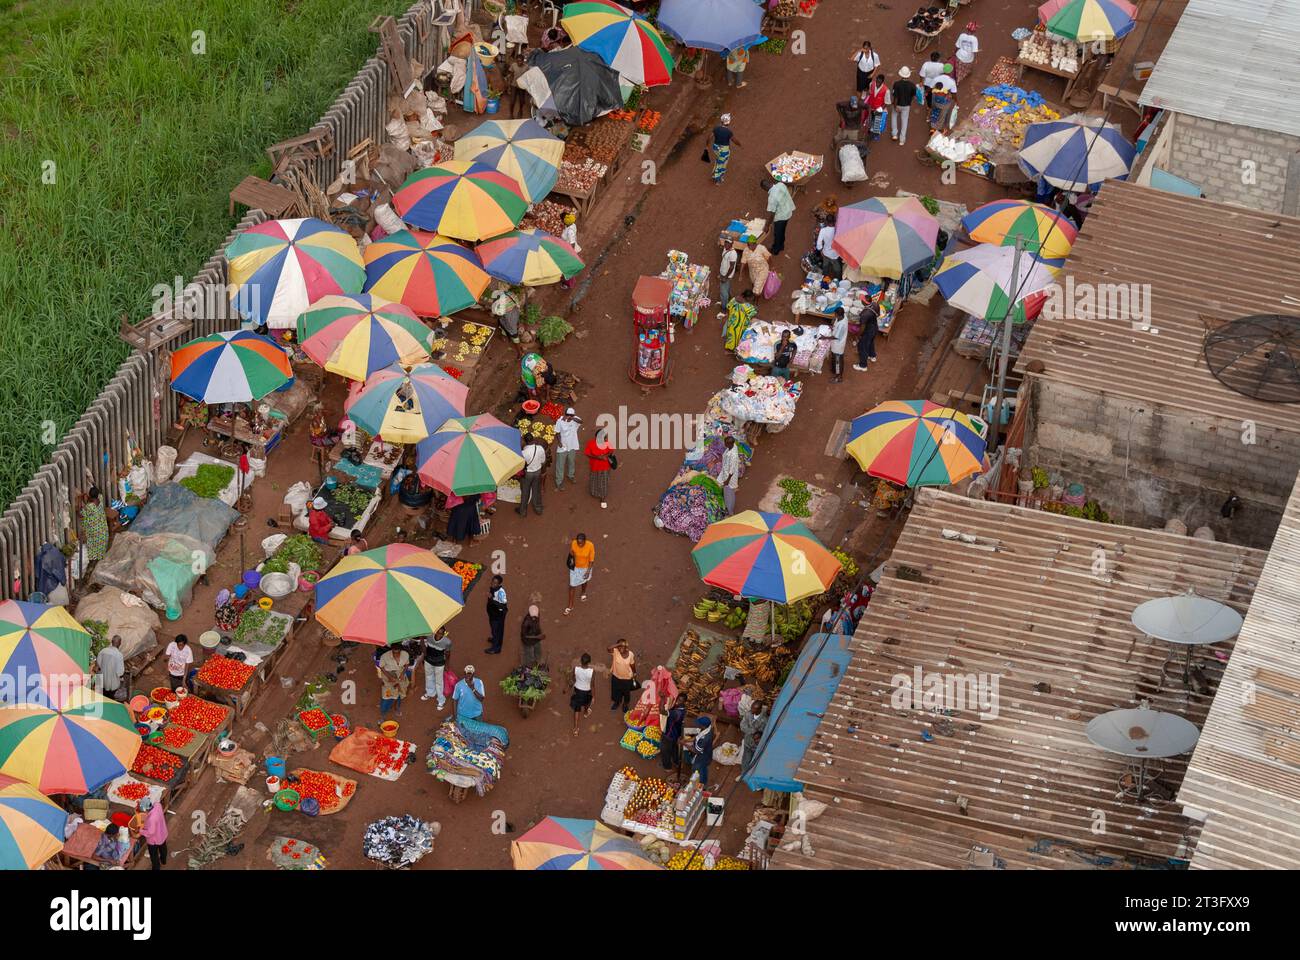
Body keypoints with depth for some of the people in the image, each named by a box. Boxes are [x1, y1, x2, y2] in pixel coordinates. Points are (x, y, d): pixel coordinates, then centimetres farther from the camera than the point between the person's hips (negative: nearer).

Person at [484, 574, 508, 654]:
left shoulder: (500, 592, -32)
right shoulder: (493, 588, -5)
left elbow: (502, 605, -37)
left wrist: (491, 598, -41)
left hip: (498, 614, -9)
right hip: (493, 612, 9)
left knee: (497, 629, 6)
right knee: (493, 626, 29)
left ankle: (496, 648, 20)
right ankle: (495, 639, 54)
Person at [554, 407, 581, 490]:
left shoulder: (575, 419, -10)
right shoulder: (560, 421, -16)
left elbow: (581, 421, -31)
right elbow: (558, 433, -11)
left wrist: (572, 418, -47)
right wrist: (559, 442, -25)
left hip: (572, 446, 3)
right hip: (562, 446, -3)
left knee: (572, 462, 24)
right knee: (560, 464, 2)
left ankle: (571, 476, 48)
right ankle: (559, 482, 12)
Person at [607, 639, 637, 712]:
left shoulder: (630, 654, -23)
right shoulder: (615, 651, -24)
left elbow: (633, 666, -7)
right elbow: (608, 648, -46)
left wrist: (634, 675, 5)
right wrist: (618, 644, -47)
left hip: (627, 678, -1)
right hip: (616, 676, 1)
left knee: (626, 692, 23)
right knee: (616, 691, 25)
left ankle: (625, 704, 53)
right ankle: (617, 702, 56)